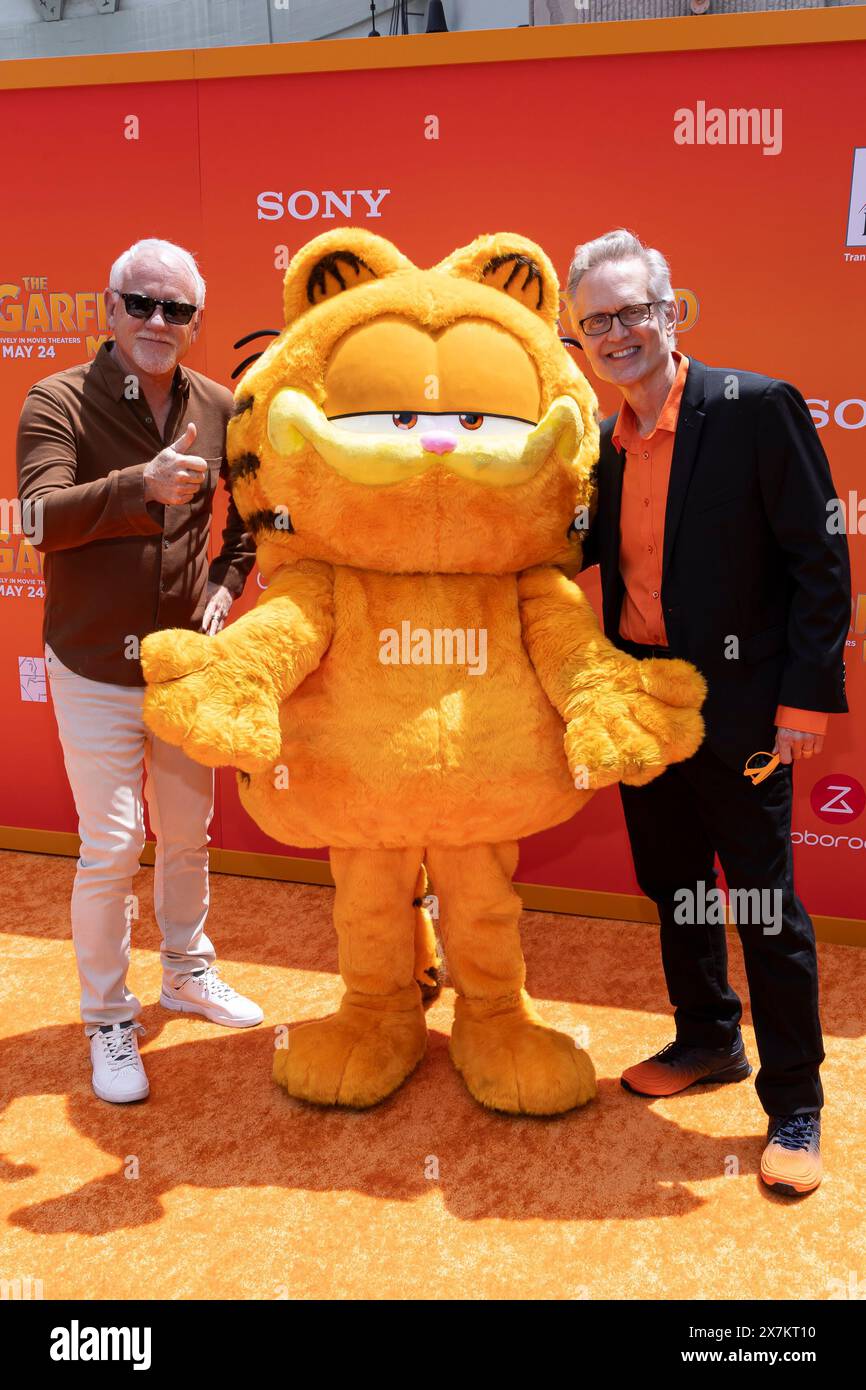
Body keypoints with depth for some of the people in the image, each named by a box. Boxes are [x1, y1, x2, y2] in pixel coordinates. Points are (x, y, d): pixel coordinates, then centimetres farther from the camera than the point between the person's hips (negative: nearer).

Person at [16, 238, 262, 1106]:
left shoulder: (218, 409, 1)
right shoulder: (60, 401, -10)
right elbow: (41, 518, -25)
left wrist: (227, 583, 1)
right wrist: (143, 484, -38)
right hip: (95, 670, -4)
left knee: (188, 835, 16)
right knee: (110, 846, -1)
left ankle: (188, 975, 38)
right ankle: (108, 1020, 20)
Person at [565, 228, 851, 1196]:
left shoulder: (757, 408, -11)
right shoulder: (608, 441, 8)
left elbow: (820, 560, -12)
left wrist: (807, 693, -15)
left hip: (735, 703, -6)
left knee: (765, 902, 3)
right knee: (671, 886, 18)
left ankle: (794, 1106, 18)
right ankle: (708, 1041, 39)